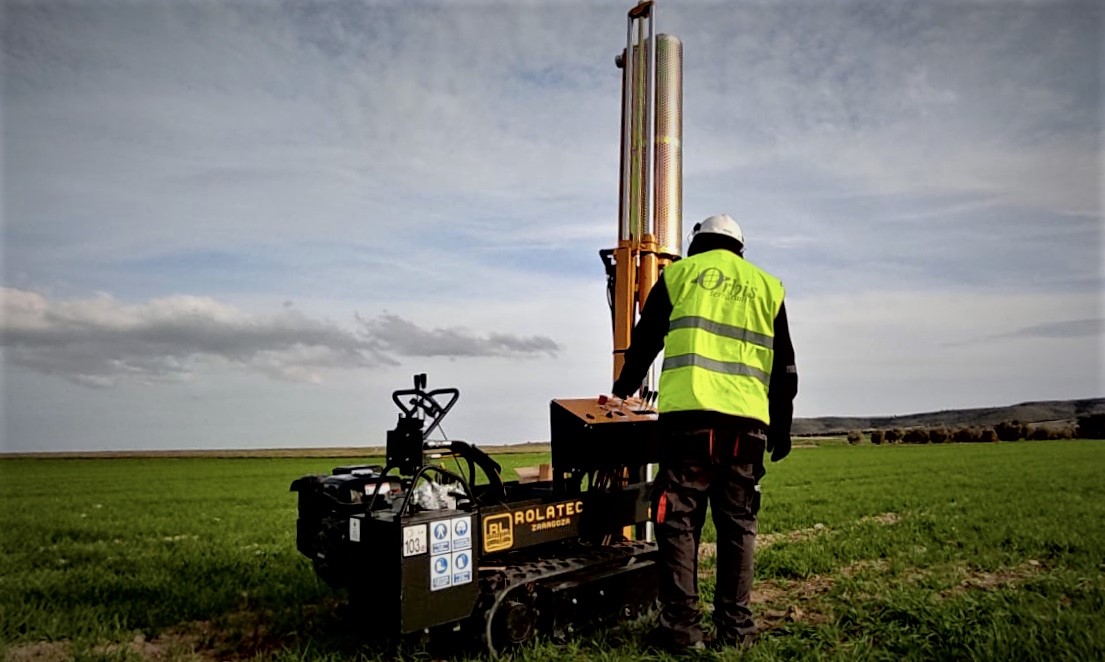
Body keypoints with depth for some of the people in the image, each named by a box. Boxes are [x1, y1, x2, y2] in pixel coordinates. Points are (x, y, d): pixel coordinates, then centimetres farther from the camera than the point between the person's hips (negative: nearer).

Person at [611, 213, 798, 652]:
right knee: (737, 523, 10)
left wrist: (623, 389, 33)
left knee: (678, 519, 1)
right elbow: (784, 369, 19)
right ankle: (735, 627, 13)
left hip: (689, 413, -2)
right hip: (747, 419, 3)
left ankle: (680, 626, 1)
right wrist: (782, 426, 25)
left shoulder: (678, 274, 14)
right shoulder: (767, 286, 20)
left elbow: (644, 342, 18)